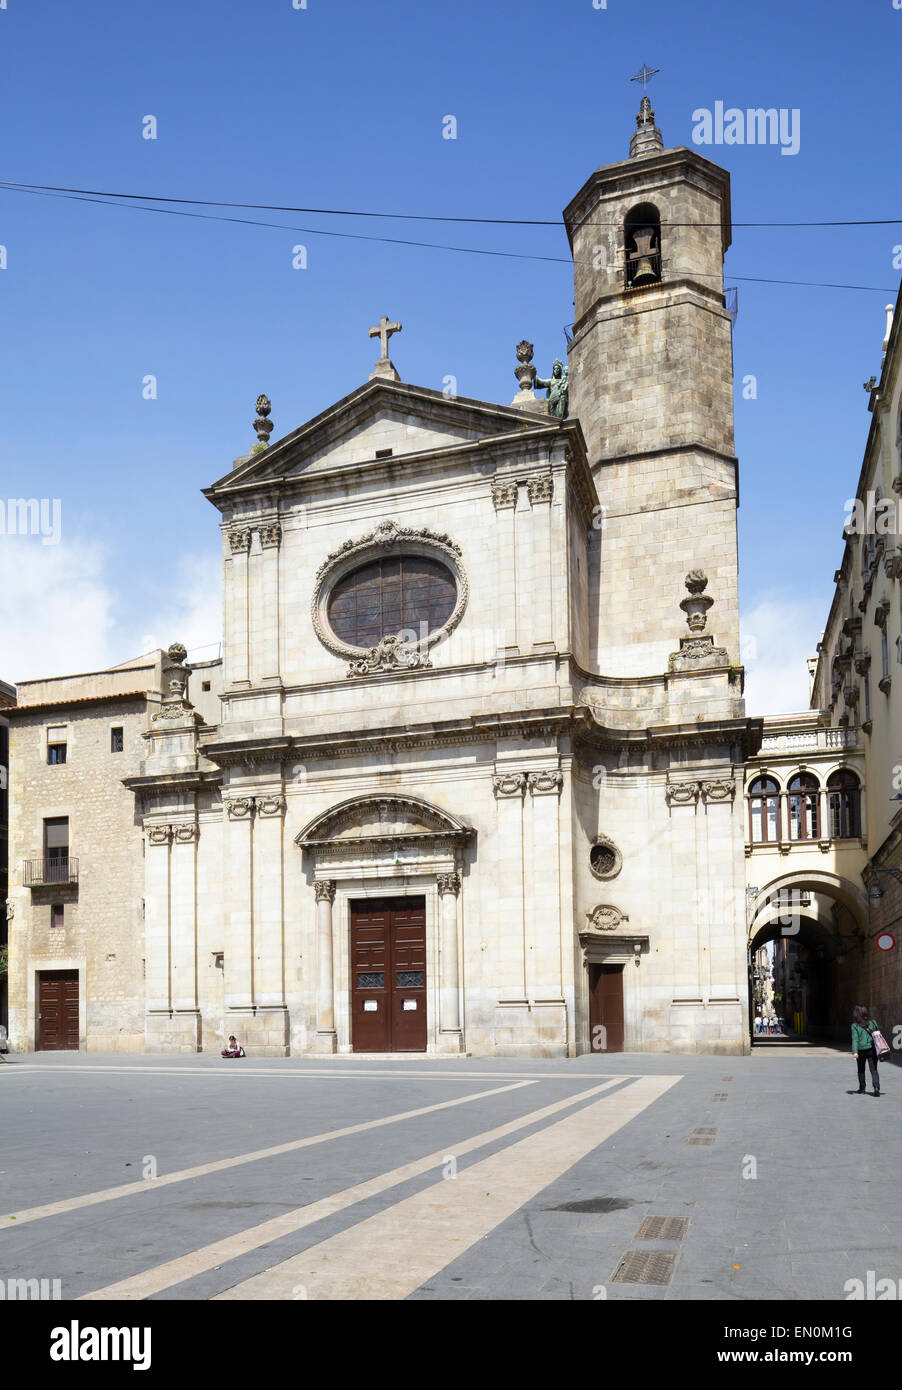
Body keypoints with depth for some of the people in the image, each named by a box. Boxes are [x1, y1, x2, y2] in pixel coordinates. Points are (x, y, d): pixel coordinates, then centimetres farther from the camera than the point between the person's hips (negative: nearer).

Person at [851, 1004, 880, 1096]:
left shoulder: (855, 1025, -6)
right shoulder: (872, 1022, 2)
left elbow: (855, 1039, -14)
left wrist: (855, 1052, -19)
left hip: (861, 1050, -1)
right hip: (872, 1049, 1)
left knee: (861, 1070, 16)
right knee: (874, 1069, 1)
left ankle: (862, 1089, 24)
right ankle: (876, 1087, -18)